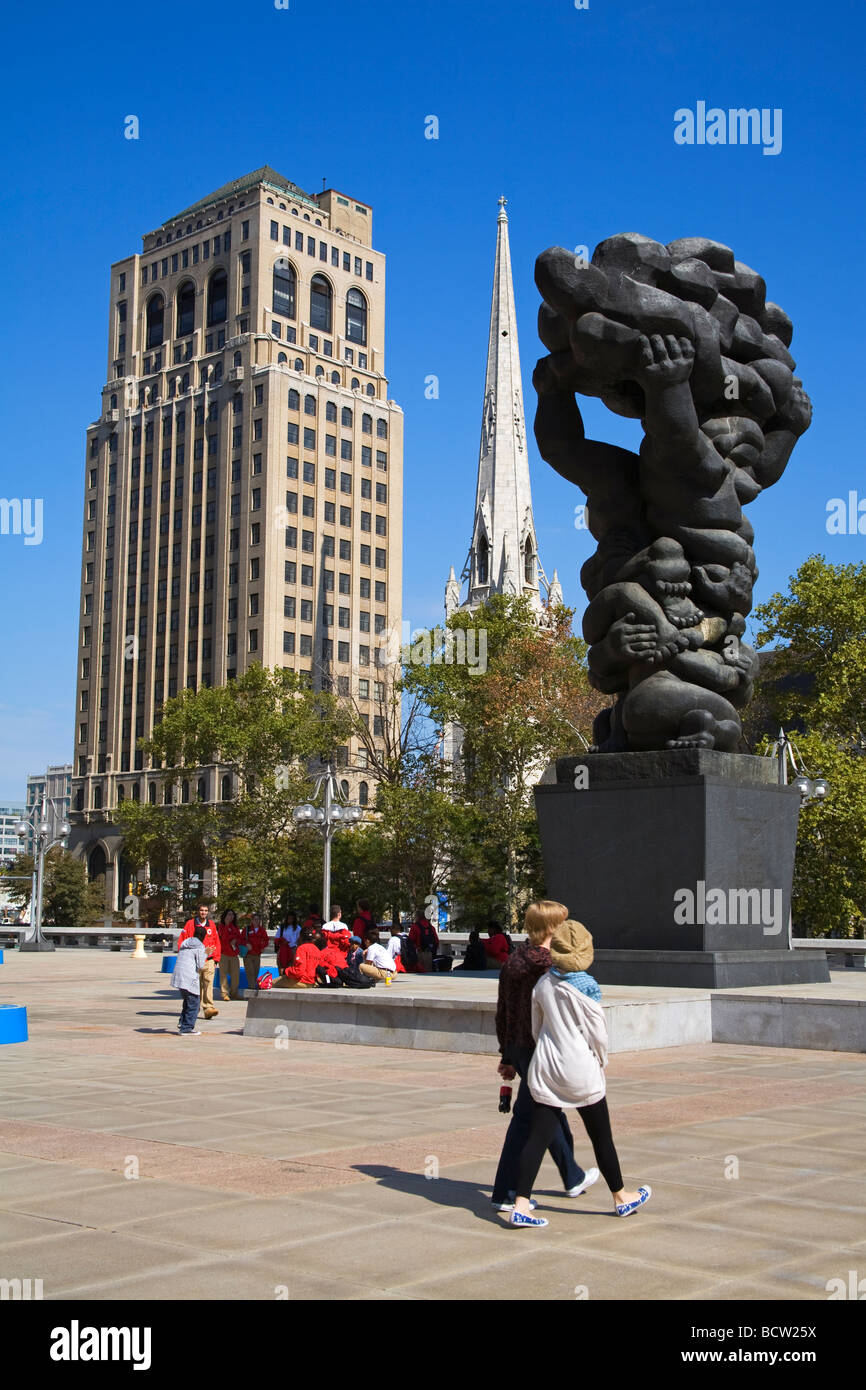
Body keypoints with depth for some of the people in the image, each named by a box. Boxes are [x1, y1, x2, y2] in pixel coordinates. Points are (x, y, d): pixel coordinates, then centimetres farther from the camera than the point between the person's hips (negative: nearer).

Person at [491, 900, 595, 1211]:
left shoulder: (513, 961, 8)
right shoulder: (548, 965, -17)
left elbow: (501, 1012, 11)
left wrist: (507, 1056, 17)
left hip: (517, 1047, 9)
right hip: (539, 1049, -9)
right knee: (526, 1118, -2)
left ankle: (573, 1178, 38)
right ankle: (504, 1193, 3)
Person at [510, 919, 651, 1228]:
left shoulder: (543, 984, 1)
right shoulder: (585, 987, -14)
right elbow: (598, 1033, -10)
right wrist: (601, 1063, 8)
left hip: (545, 1069, 4)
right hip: (580, 1070, -4)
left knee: (538, 1136, 3)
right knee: (601, 1137, 12)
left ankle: (521, 1205, -4)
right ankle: (621, 1198, 29)